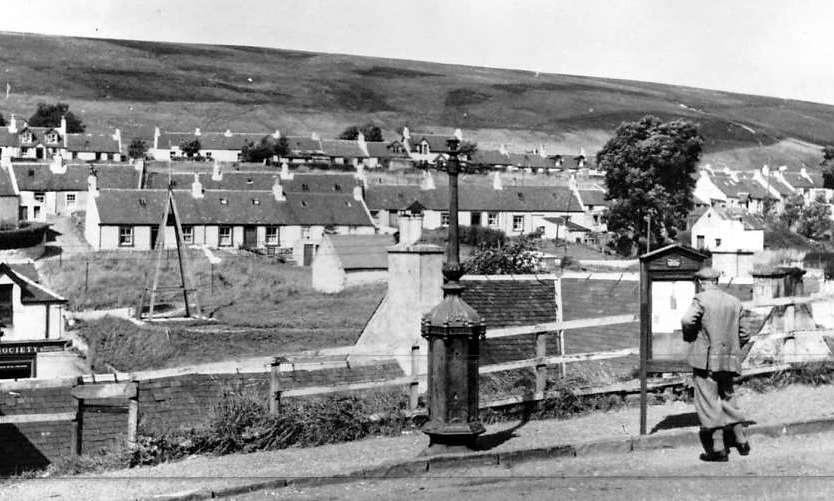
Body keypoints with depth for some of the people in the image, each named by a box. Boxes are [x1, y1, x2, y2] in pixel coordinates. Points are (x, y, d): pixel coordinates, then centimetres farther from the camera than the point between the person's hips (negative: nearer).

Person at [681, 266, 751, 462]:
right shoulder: (734, 302, 10)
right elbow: (742, 334, 14)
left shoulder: (701, 300, -8)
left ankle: (717, 448, -1)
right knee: (727, 397, 21)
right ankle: (741, 440, 22)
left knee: (708, 402, 0)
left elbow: (687, 321, -22)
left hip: (706, 359, -6)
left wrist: (689, 336, -2)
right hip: (729, 360, 6)